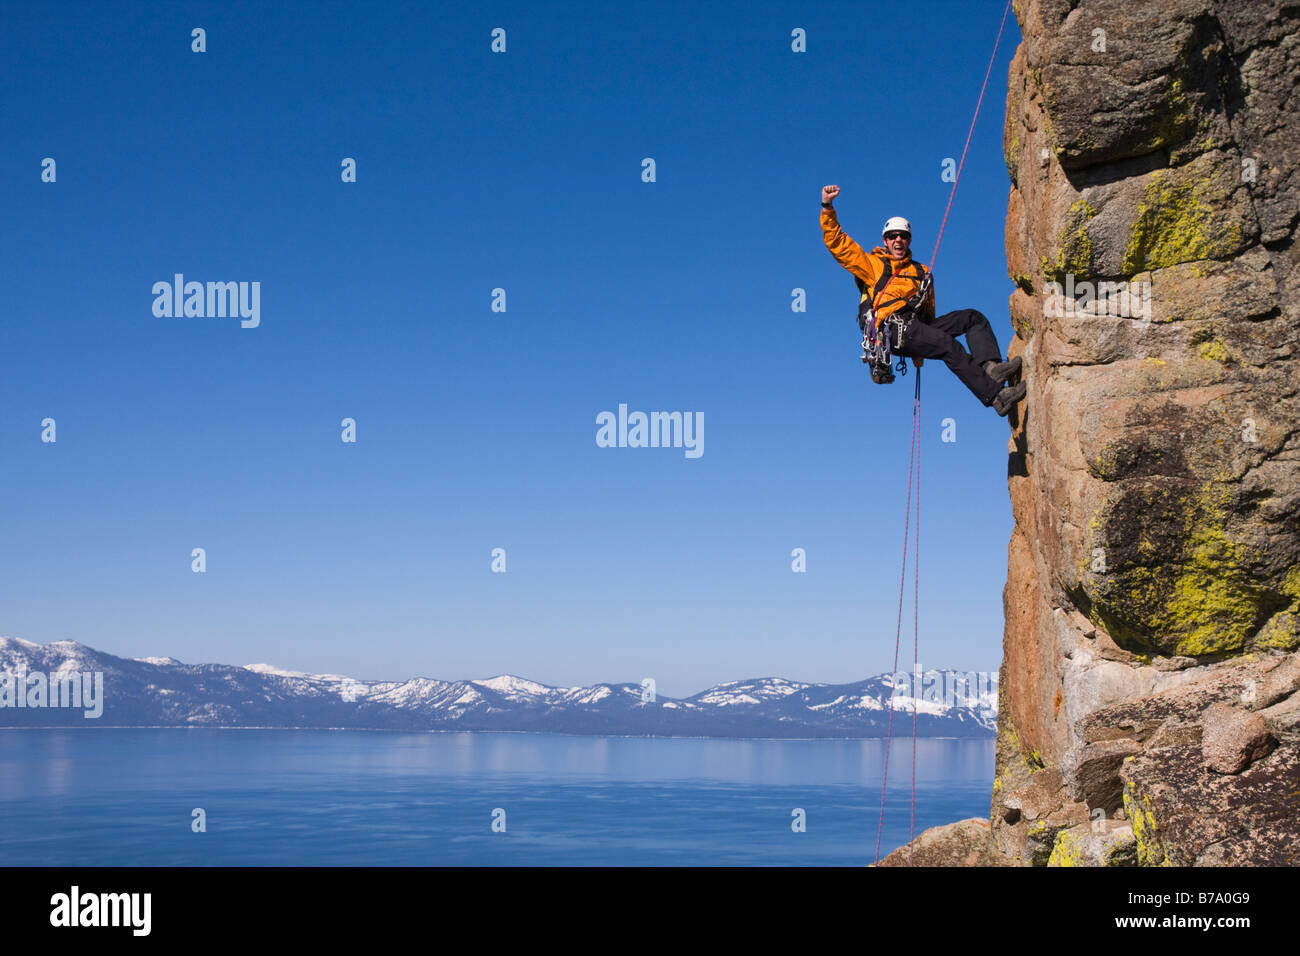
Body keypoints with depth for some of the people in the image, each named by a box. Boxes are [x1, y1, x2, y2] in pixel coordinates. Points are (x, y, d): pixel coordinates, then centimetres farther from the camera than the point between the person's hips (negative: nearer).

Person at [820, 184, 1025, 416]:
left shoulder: (921, 272, 30)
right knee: (948, 345, -28)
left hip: (916, 325, 7)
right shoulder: (872, 264, 15)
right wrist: (828, 207, -6)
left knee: (974, 317, -7)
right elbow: (837, 242, 7)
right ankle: (995, 395, -37)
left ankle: (989, 366, -29)